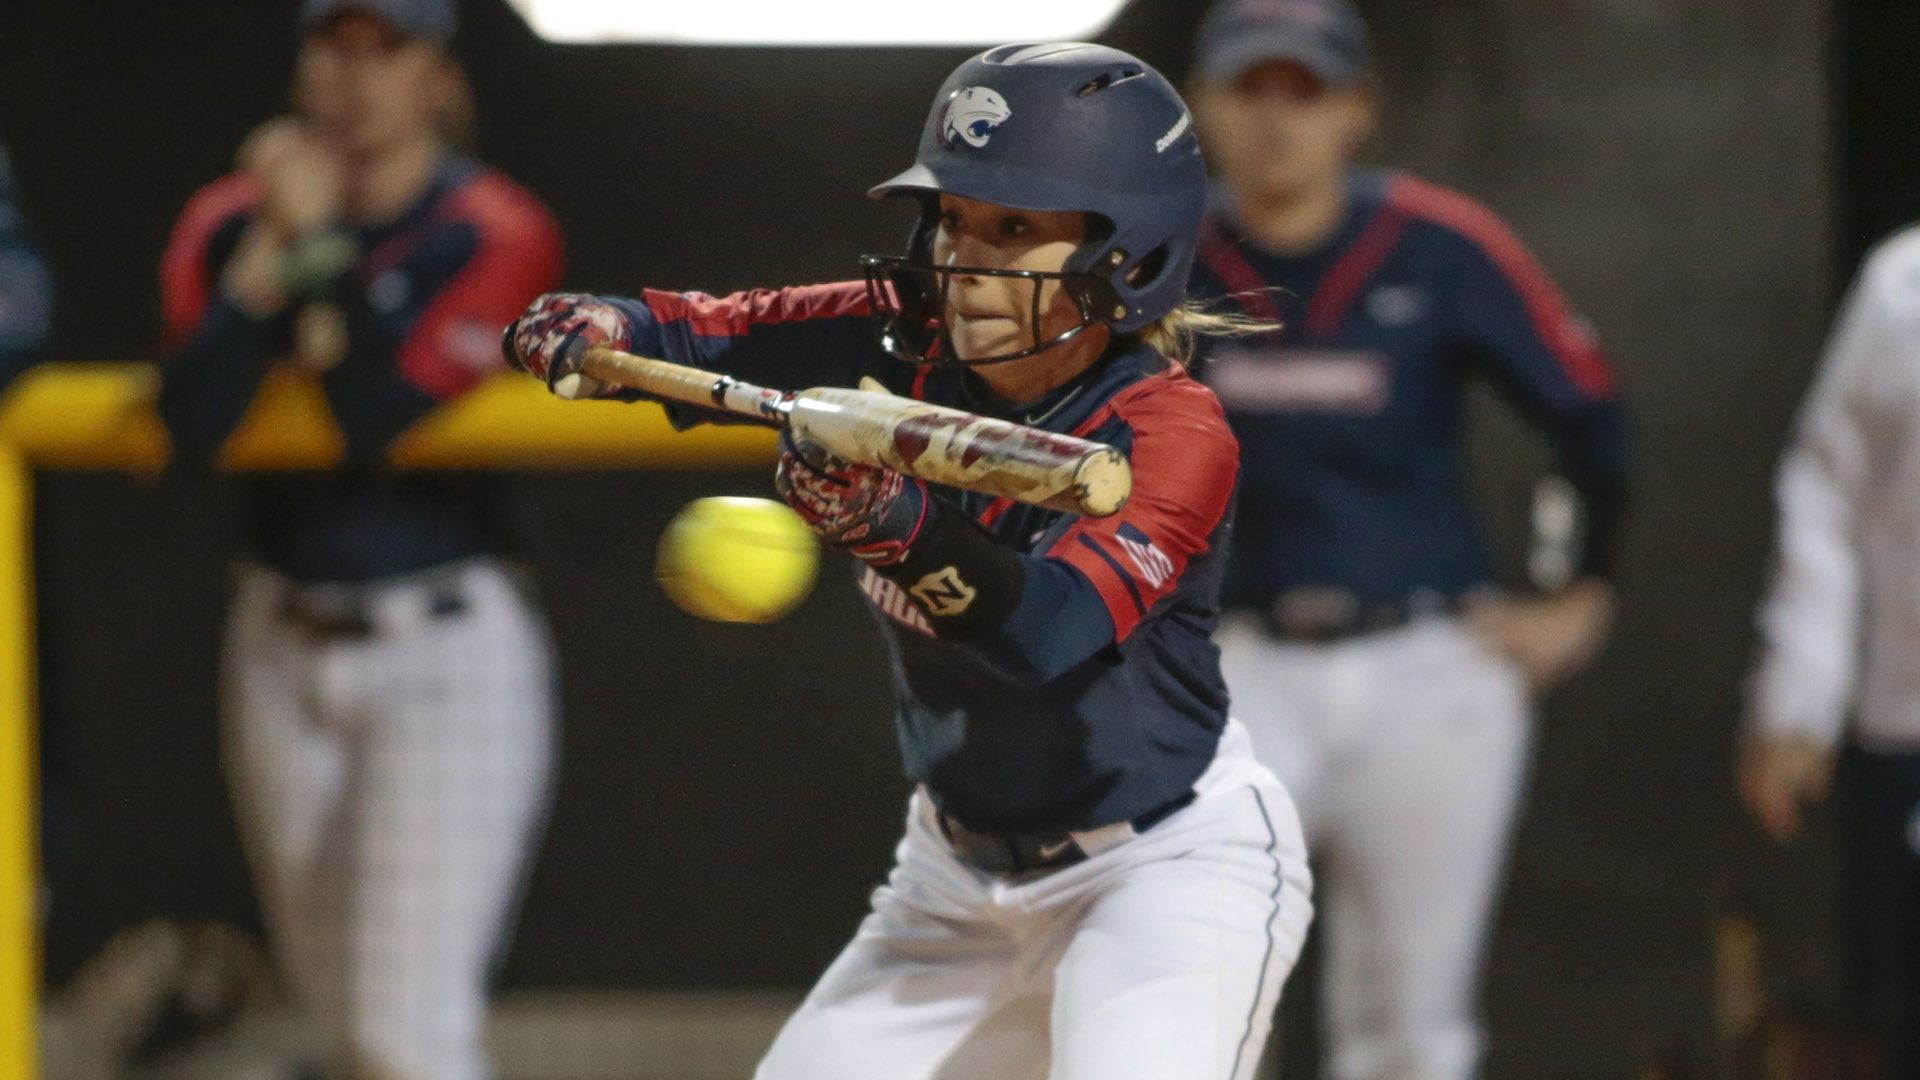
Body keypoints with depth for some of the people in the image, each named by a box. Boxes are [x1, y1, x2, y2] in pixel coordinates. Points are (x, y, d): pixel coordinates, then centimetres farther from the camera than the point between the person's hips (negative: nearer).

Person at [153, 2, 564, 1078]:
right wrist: (273, 252, -19)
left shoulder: (492, 232, -9)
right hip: (284, 655, 5)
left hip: (447, 662, -5)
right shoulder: (233, 222, 3)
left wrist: (321, 245, -18)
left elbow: (377, 420, -21)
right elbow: (191, 421, -13)